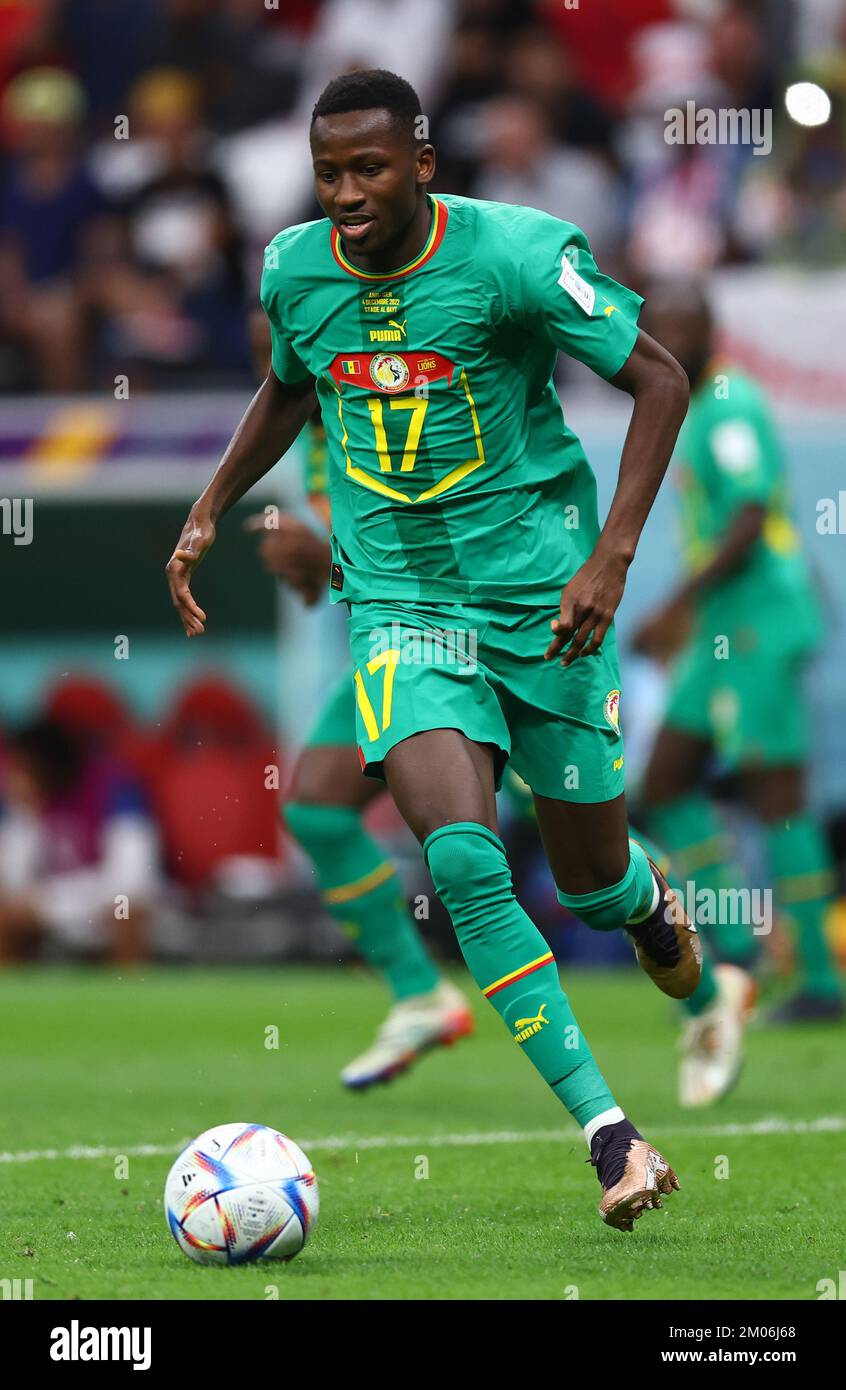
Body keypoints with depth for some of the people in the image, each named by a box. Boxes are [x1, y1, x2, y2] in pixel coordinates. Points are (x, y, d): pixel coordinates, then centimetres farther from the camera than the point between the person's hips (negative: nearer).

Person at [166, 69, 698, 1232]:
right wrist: (208, 514, 17)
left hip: (539, 594, -2)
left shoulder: (516, 254, -15)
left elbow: (660, 380, -7)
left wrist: (612, 557, -14)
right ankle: (610, 1134, -18)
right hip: (400, 604, 2)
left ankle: (647, 899, 51)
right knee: (464, 860, -21)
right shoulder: (295, 269, -1)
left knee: (587, 876, 9)